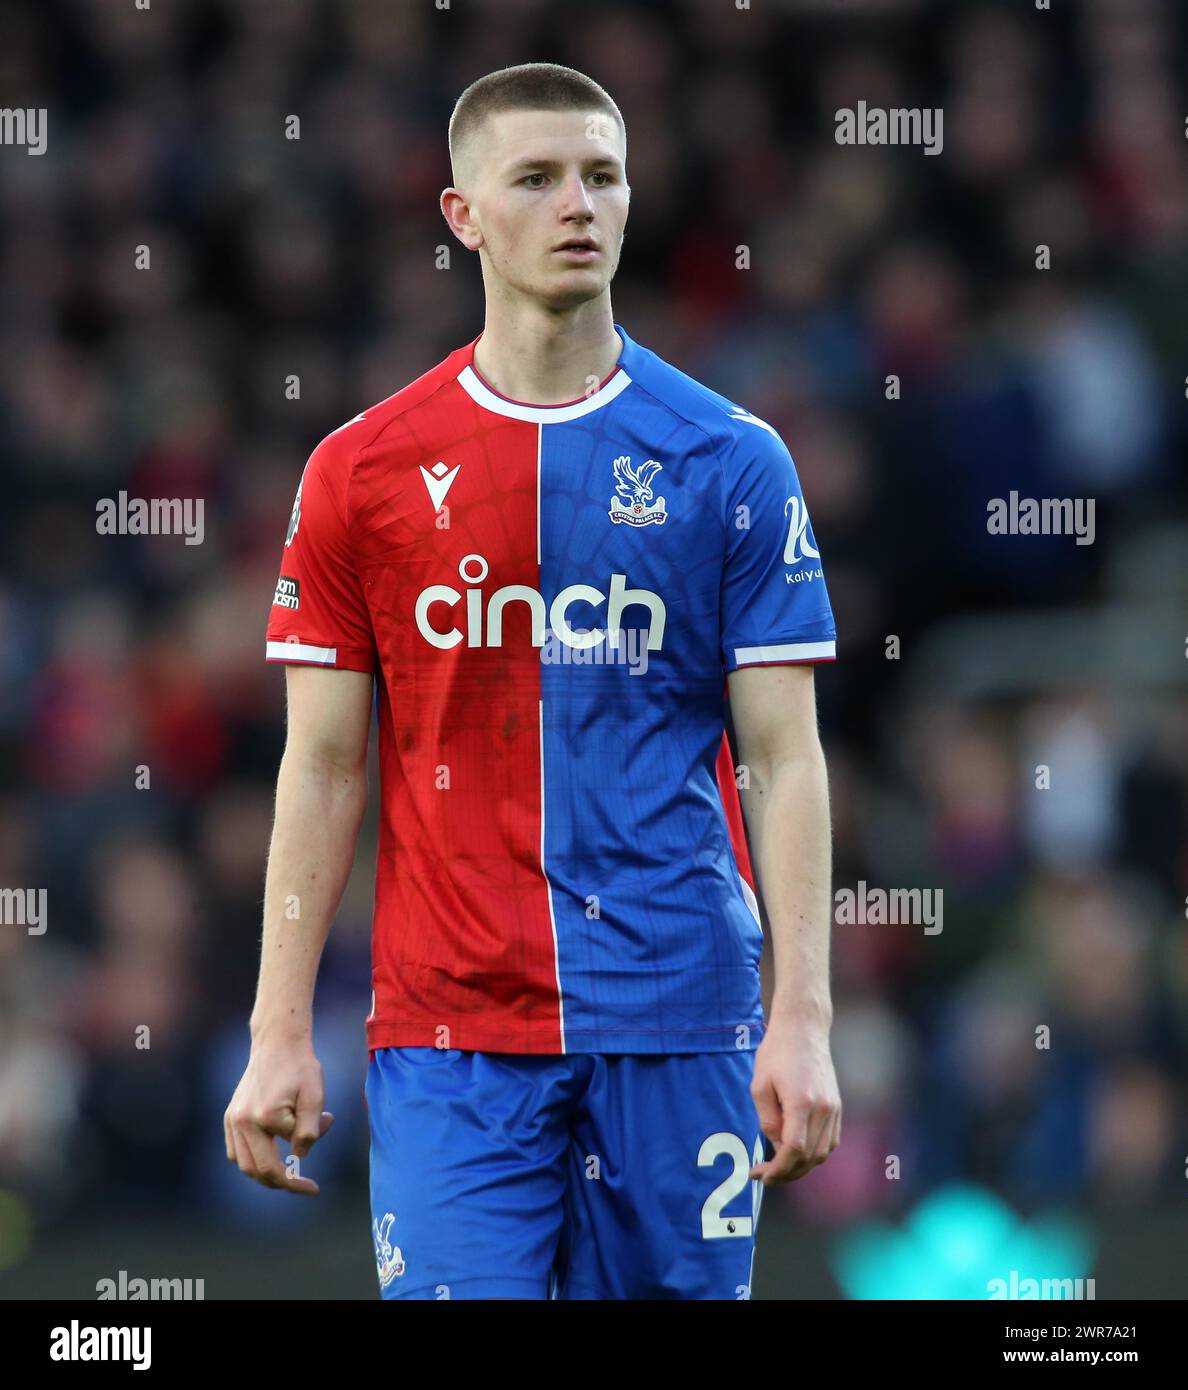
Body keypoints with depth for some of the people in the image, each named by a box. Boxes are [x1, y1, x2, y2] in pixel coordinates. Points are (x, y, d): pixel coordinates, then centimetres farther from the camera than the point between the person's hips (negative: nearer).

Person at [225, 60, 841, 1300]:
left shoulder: (734, 462, 4)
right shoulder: (363, 471, 5)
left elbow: (783, 762, 2)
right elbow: (324, 769, 7)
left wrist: (803, 1023, -7)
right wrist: (280, 1035, 0)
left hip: (677, 1018, 0)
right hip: (448, 1023, 0)